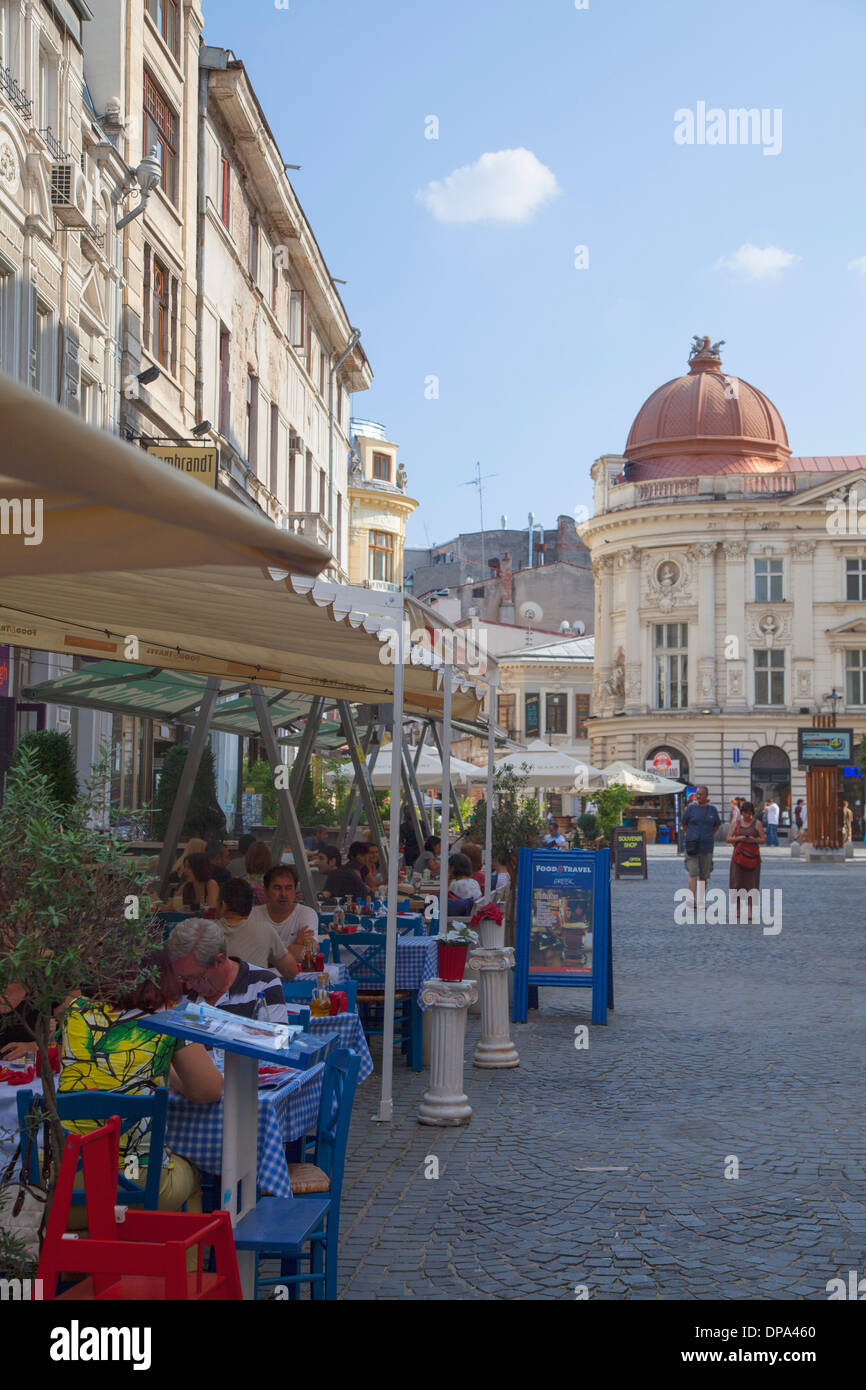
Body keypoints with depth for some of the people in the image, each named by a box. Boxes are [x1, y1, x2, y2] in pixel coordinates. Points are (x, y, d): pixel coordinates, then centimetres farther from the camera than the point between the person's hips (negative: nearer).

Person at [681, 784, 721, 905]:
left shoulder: (712, 809, 6)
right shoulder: (690, 808, 1)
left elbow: (716, 825, 19)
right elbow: (684, 824, 11)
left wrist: (709, 836, 12)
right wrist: (689, 836, 9)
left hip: (707, 847, 2)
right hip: (692, 846, -2)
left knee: (704, 875, 7)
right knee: (693, 873, -12)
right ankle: (692, 899, -17)